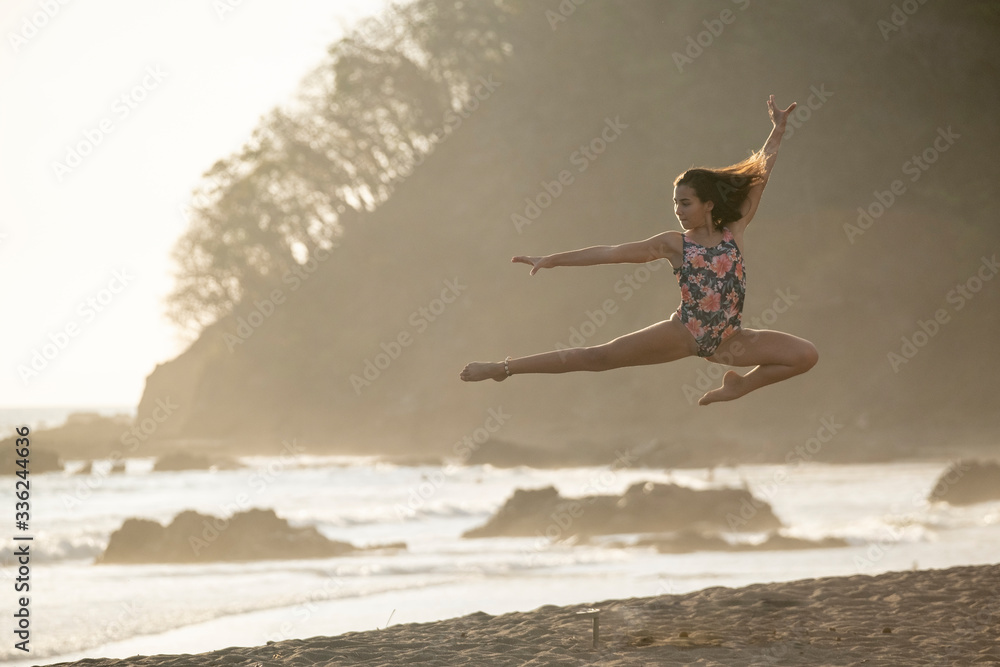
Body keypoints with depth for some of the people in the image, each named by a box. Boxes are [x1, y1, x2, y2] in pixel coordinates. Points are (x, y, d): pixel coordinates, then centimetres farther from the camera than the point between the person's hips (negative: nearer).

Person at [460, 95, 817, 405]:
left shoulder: (733, 234, 2)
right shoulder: (673, 244, 0)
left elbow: (759, 177, 1)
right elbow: (611, 252, -2)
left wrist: (777, 132, -5)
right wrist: (552, 260, -6)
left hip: (726, 339, 2)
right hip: (684, 332, -2)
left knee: (806, 355, -10)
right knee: (600, 356, -11)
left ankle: (739, 387, 9)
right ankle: (506, 368, -9)